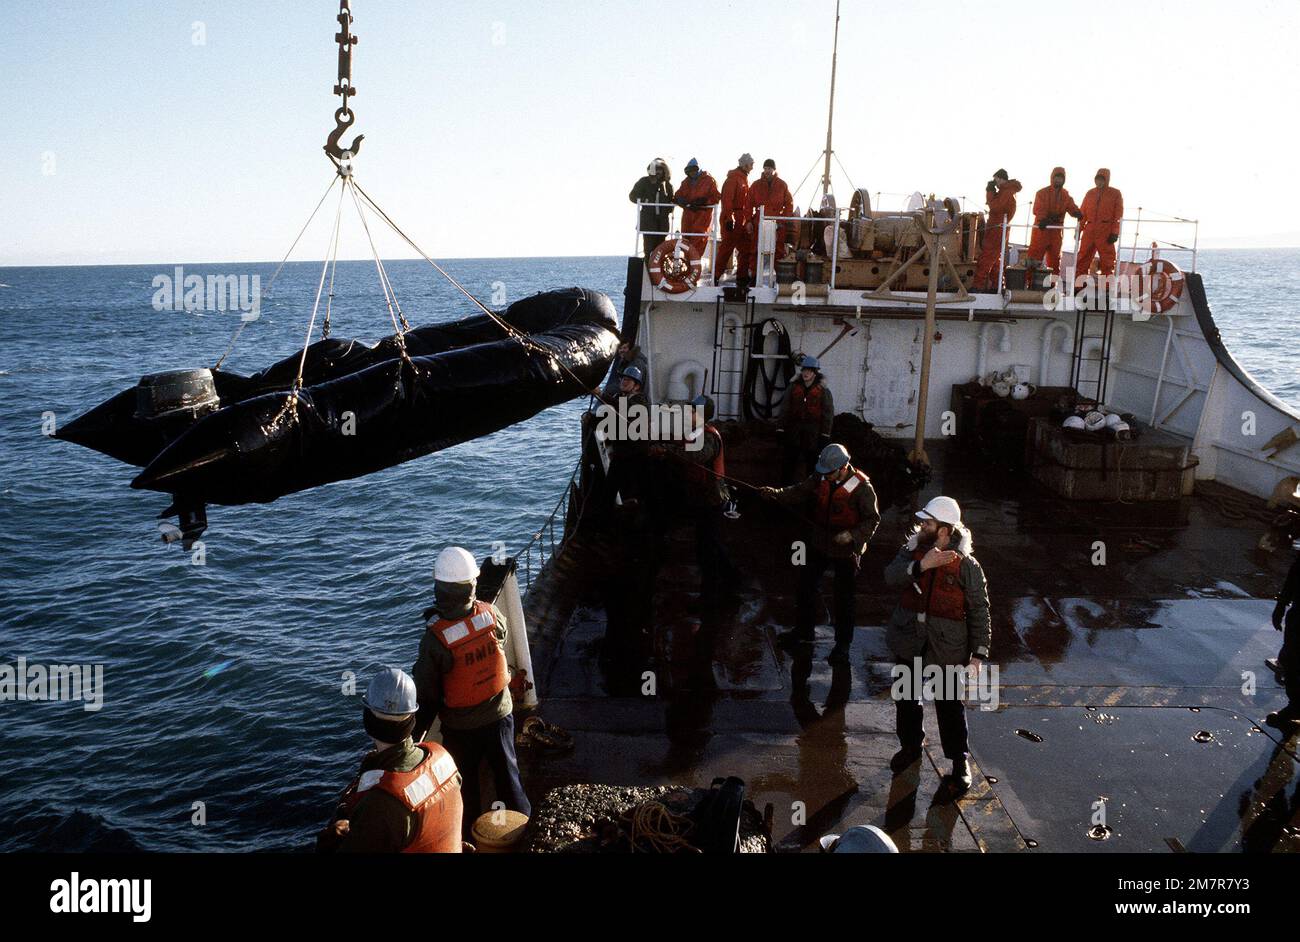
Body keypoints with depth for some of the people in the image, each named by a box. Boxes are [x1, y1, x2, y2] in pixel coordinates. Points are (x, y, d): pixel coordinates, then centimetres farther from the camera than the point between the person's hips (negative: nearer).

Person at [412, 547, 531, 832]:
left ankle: (471, 830, 38)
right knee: (507, 771, 21)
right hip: (499, 713, 3)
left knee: (465, 782, 20)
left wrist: (419, 729, 0)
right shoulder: (492, 614, -20)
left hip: (460, 725, -3)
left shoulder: (435, 638, -28)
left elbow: (426, 692, -16)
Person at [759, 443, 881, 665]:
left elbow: (873, 519, -15)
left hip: (846, 551, -5)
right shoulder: (820, 478, -9)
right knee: (805, 587, 15)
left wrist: (852, 535, -29)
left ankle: (843, 643, 26)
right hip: (819, 544, 5)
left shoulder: (862, 488, -22)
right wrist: (776, 493, -22)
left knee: (844, 598, 8)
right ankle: (803, 631, 36)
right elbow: (800, 492, -5)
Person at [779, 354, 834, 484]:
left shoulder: (823, 390, -2)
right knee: (790, 459, 7)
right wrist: (781, 429, 2)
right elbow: (785, 409, 7)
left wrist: (825, 435, -7)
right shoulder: (794, 387, 6)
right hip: (794, 430, 3)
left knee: (812, 460, 3)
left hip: (813, 433, -2)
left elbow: (828, 413, -2)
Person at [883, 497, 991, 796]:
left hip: (946, 649, -4)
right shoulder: (912, 551, -2)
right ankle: (910, 746, 39)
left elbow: (979, 611, -9)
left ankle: (960, 761, 24)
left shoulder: (967, 565, -12)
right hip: (908, 643, 4)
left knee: (950, 706, 5)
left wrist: (978, 653, -12)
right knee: (906, 700, 17)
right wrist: (922, 565, -33)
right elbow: (890, 575, -19)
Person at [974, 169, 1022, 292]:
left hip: (997, 230, -10)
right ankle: (997, 286, 19)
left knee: (985, 260, -12)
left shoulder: (1007, 192, -14)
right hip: (995, 228, 10)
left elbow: (994, 207, -21)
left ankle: (979, 286, -15)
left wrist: (990, 191, -12)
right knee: (994, 259, 14)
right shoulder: (1005, 190, 18)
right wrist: (990, 191, 8)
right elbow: (994, 203, 20)